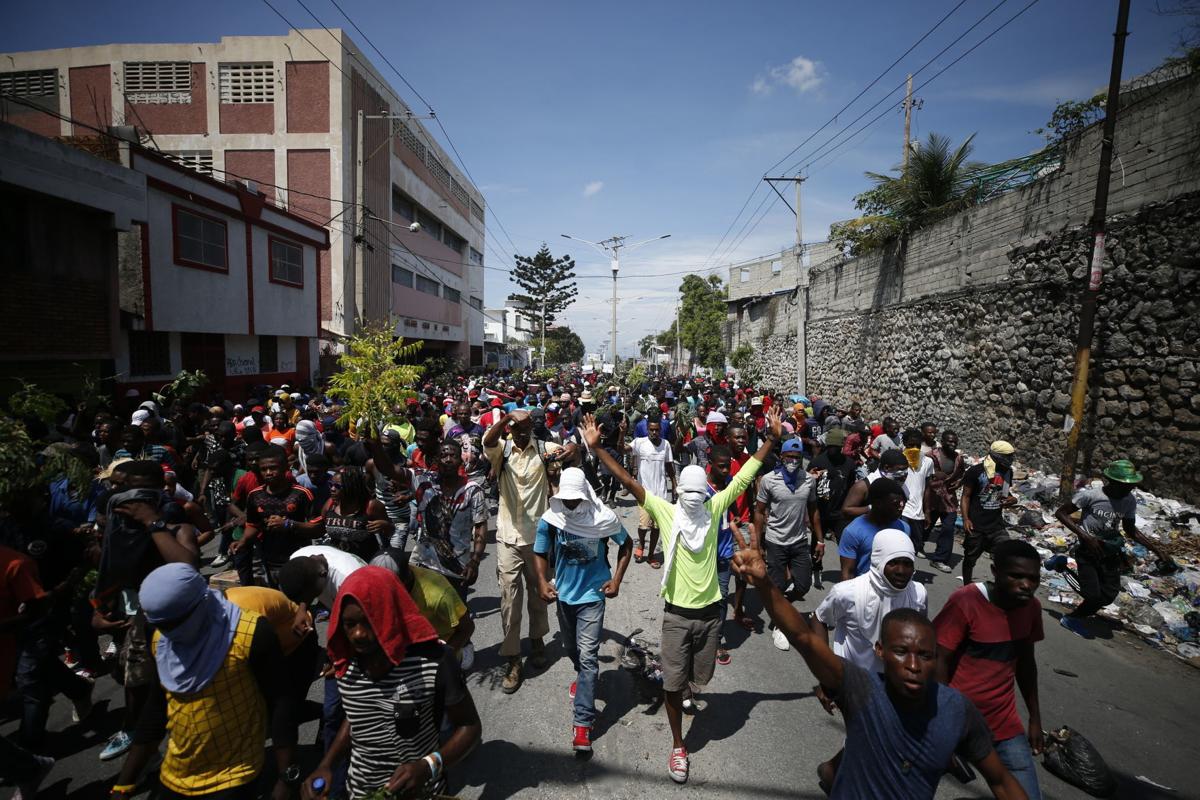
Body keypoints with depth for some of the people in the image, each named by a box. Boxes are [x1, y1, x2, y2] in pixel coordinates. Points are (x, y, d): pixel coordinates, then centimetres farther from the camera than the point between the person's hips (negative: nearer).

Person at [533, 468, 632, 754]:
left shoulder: (605, 518, -19)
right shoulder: (549, 520, -15)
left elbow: (626, 544, -2)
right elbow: (540, 554, -1)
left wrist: (617, 579, -9)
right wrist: (542, 581, -19)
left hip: (592, 596, -3)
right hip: (563, 594, 4)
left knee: (588, 655, -7)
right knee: (572, 648, 24)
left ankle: (583, 722, 2)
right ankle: (583, 677, 55)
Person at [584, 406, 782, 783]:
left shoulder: (714, 509, -7)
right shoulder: (665, 511, -12)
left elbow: (744, 476, -7)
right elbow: (626, 480, -16)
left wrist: (771, 439, -10)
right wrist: (596, 448, -20)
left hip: (710, 610, 2)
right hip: (677, 613, -2)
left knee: (699, 676, 20)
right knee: (673, 682, 5)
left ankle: (683, 689, 56)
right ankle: (678, 745, 27)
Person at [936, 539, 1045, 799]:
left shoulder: (1031, 607, -2)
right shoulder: (965, 602, -22)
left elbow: (1025, 661, 12)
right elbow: (939, 662, -18)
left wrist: (1035, 717, 18)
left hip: (1005, 726, 5)